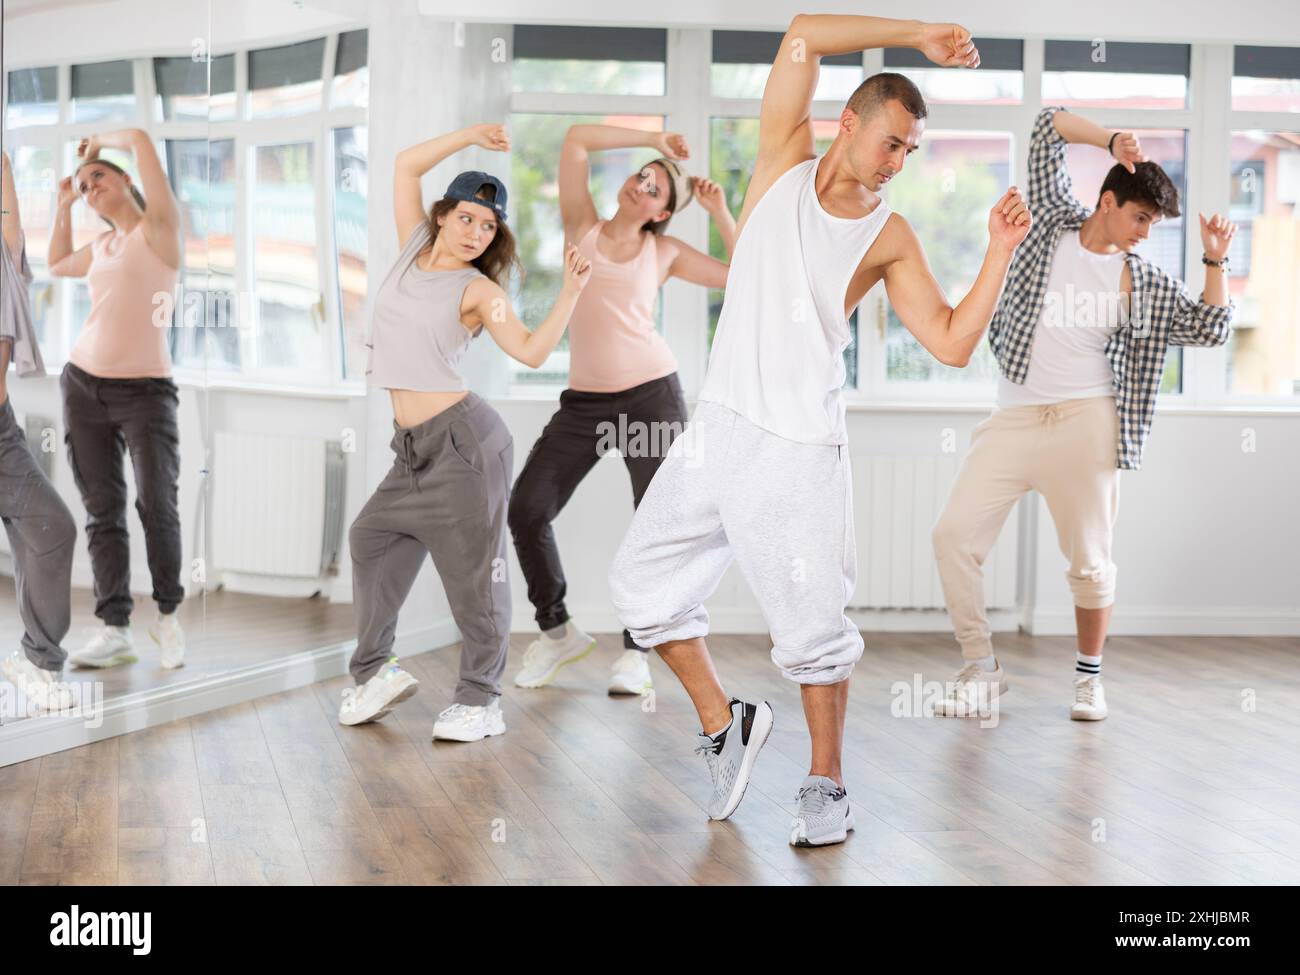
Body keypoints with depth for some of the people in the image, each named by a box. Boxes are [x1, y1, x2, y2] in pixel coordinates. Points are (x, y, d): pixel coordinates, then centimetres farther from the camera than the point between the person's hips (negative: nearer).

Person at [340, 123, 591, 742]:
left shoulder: (478, 288, -2)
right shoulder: (414, 251, 13)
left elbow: (531, 351, -14)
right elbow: (406, 166, 16)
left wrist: (571, 292, -20)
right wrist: (471, 136, 12)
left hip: (462, 440, -7)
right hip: (414, 448, 7)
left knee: (472, 572, -4)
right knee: (372, 543, 13)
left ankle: (481, 702, 4)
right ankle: (374, 673, 25)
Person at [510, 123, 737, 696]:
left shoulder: (665, 252, 7)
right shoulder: (582, 227, 8)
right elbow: (577, 140, 0)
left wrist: (720, 214, 5)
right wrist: (653, 140, 3)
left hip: (651, 395, -1)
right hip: (584, 400, 1)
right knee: (527, 510, -6)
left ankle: (636, 653, 11)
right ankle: (557, 631, 14)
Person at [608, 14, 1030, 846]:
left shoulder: (890, 239, 1)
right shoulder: (785, 162, 6)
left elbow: (953, 342, -5)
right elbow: (802, 38, -3)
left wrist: (1002, 251, -12)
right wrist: (915, 36, -7)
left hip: (798, 451, -3)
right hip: (718, 429, 3)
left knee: (811, 628, -2)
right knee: (644, 579, 5)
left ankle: (827, 787, 16)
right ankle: (725, 723, 23)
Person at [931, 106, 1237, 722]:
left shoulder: (1143, 283, 8)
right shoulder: (1056, 222, 8)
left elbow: (1210, 329, 8)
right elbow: (1048, 128, 9)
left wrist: (1215, 260, -1)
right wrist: (1112, 141, -2)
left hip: (1087, 423, 0)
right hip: (1014, 418, 0)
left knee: (1089, 560, 0)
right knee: (955, 533, -8)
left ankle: (1089, 674, 22)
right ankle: (980, 668, 5)